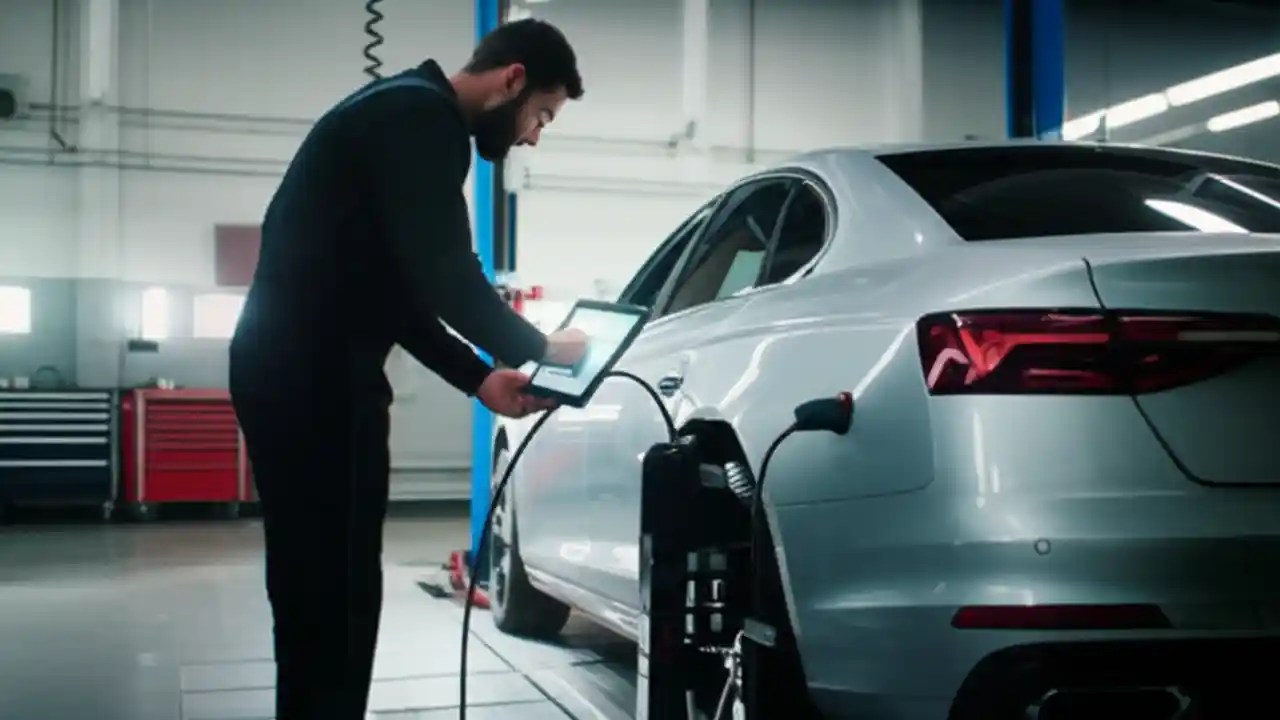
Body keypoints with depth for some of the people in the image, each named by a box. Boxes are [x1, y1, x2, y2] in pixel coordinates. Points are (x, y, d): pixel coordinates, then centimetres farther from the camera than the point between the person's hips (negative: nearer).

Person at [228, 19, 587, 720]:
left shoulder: (406, 114, 21)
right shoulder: (421, 118, -11)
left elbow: (400, 288, 21)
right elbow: (445, 278, -19)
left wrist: (480, 378, 15)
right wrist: (538, 347, -4)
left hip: (292, 368, 11)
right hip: (313, 376, -11)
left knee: (314, 586, 17)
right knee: (335, 591, -7)